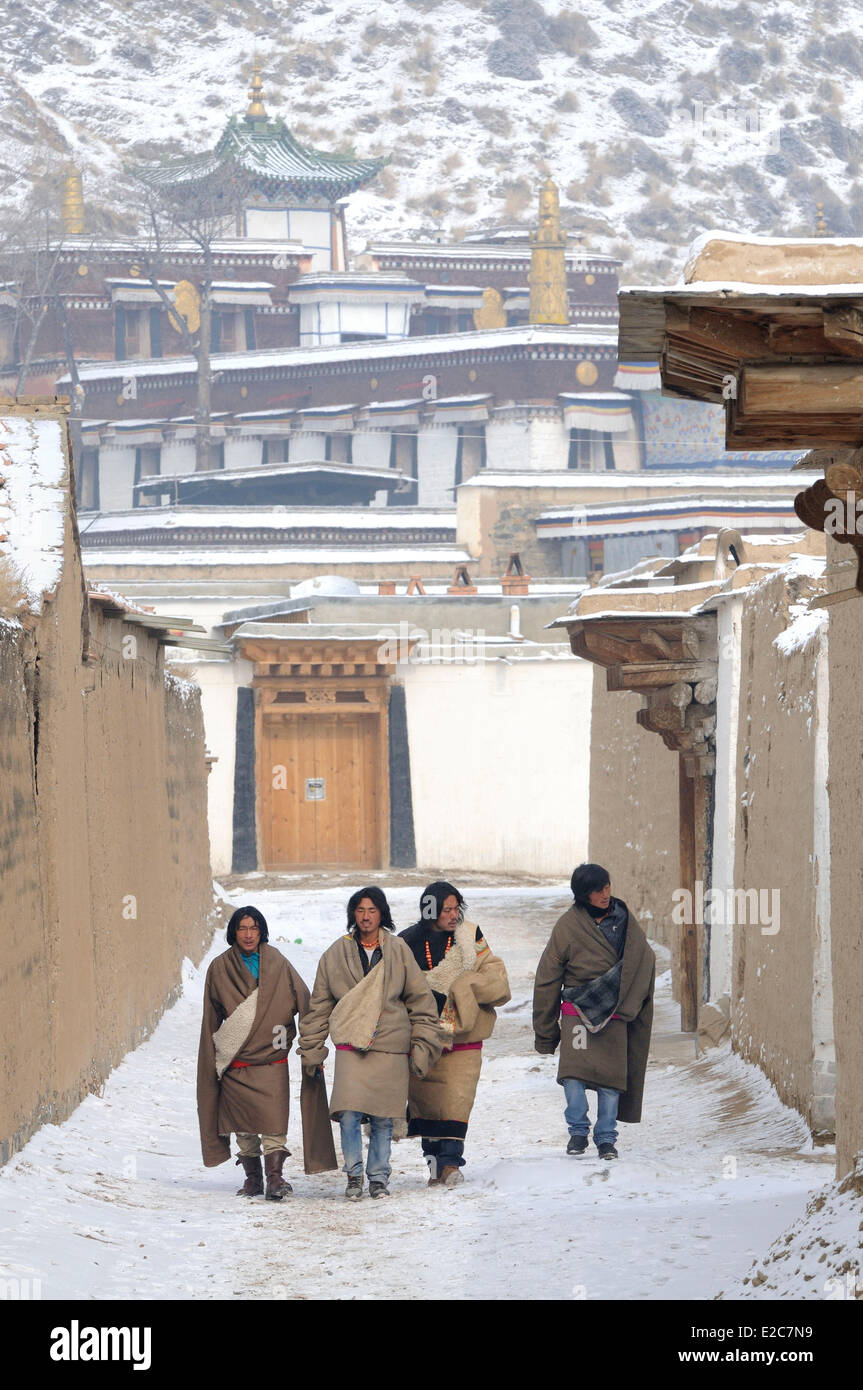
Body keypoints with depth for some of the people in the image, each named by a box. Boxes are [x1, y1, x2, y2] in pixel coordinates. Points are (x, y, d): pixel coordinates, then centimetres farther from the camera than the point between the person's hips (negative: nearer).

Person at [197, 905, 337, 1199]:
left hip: (271, 1057, -1)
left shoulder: (278, 965, 5)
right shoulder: (220, 968, 8)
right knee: (243, 1124, 3)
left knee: (273, 1119, -14)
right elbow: (211, 1020, 13)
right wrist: (213, 1062, 10)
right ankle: (252, 1178, 14)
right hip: (235, 1062, 1)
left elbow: (304, 1003, 4)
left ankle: (275, 1176, -16)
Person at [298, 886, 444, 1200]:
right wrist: (312, 1050, 12)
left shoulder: (398, 952, 7)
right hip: (350, 1047, 0)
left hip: (390, 1047, 0)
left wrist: (422, 1046, 6)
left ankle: (378, 1178, 17)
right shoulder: (337, 954, 7)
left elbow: (420, 1000, 11)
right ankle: (354, 1174, 2)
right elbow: (319, 1006, 14)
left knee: (383, 1119, 2)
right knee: (349, 1116, -13)